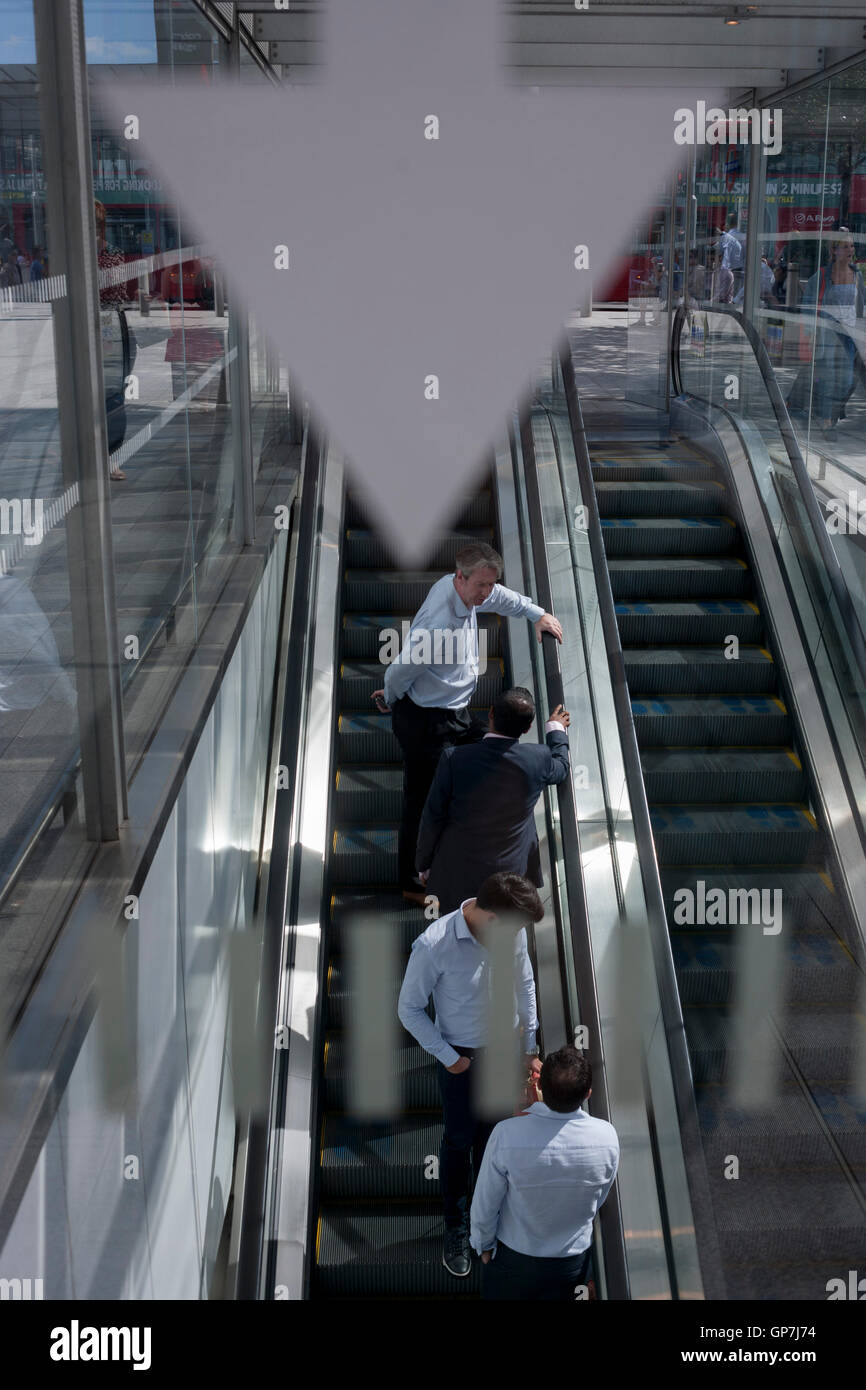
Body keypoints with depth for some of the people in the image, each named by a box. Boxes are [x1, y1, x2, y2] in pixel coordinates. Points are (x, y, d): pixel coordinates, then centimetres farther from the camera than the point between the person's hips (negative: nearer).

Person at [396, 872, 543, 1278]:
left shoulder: (513, 932, -17)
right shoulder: (433, 946, -31)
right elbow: (409, 1008, -16)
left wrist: (530, 1042, 7)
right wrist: (447, 1055, -12)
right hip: (462, 1057, -4)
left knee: (493, 1135, 22)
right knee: (459, 1141, 14)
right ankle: (456, 1228, 34)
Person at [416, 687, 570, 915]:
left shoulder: (453, 759, -20)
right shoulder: (539, 759, -14)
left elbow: (433, 818, -9)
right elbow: (561, 769, 13)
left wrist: (424, 864, 7)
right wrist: (556, 730, 31)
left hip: (456, 874, -1)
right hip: (511, 871, 1)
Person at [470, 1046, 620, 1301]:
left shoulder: (506, 1135, -33)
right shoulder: (607, 1137, -24)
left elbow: (485, 1203, -17)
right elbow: (597, 1201, -4)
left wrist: (483, 1245, 3)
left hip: (512, 1260, -2)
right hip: (574, 1258, 2)